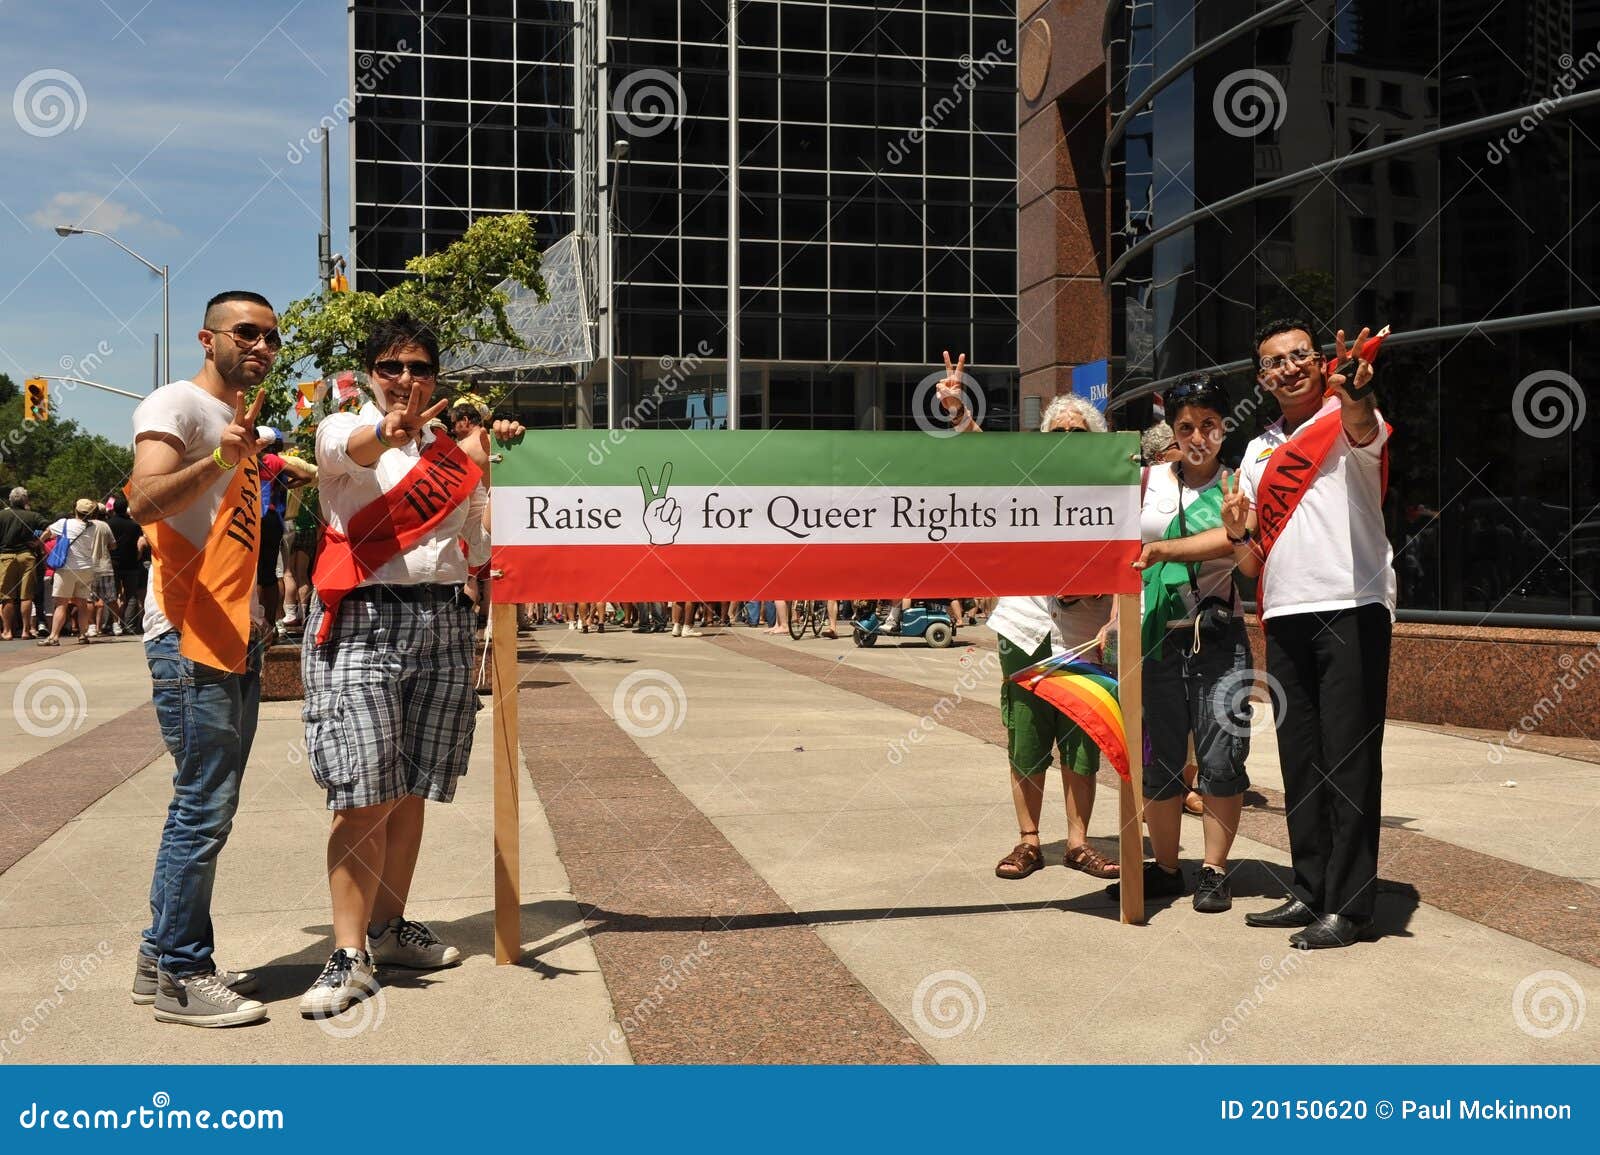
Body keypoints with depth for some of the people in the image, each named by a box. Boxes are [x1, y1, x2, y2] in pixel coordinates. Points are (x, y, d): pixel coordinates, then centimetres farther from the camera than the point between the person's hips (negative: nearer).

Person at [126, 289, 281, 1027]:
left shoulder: (242, 422, 20)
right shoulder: (177, 404, -6)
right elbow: (143, 503, -25)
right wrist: (219, 459, -36)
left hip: (238, 639, 10)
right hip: (190, 638, -9)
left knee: (207, 805, 12)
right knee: (203, 806, -8)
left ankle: (163, 957, 22)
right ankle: (180, 977, 1)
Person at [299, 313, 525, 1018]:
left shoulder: (455, 449, 16)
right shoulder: (344, 430, 3)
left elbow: (480, 546, 13)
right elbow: (350, 451, -24)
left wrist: (494, 465, 2)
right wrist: (386, 435, -47)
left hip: (443, 624, 5)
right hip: (363, 622, -4)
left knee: (410, 793, 9)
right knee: (365, 796, -12)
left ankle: (389, 930, 22)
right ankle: (349, 955, -7)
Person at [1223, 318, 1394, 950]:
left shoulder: (1349, 418, 1)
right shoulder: (1258, 452, 19)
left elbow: (1364, 431, -27)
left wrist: (1354, 394, -50)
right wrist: (1236, 534, -4)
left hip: (1352, 608, -6)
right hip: (1285, 617, 6)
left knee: (1349, 760, -4)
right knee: (1300, 761, 10)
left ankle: (1348, 905, 1)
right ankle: (1311, 891, 20)